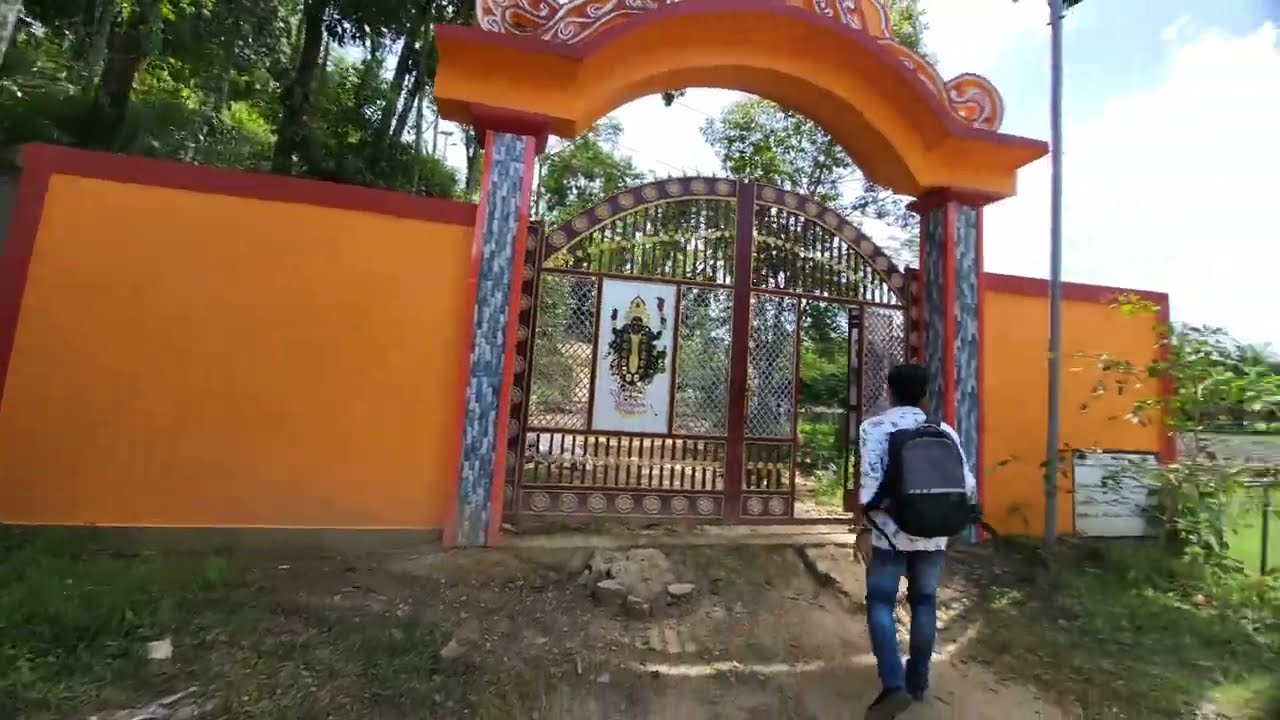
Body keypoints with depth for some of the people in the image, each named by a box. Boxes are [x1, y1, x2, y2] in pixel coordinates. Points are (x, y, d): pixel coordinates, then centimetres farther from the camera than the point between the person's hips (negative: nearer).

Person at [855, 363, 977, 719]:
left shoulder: (874, 427, -7)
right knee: (924, 601, 18)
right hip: (932, 534, 4)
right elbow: (967, 484, 1)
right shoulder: (944, 431, 3)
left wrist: (865, 528, -12)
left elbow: (871, 480, -17)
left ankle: (893, 685, -3)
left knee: (880, 602, 8)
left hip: (889, 532, -3)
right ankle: (918, 681, 29)